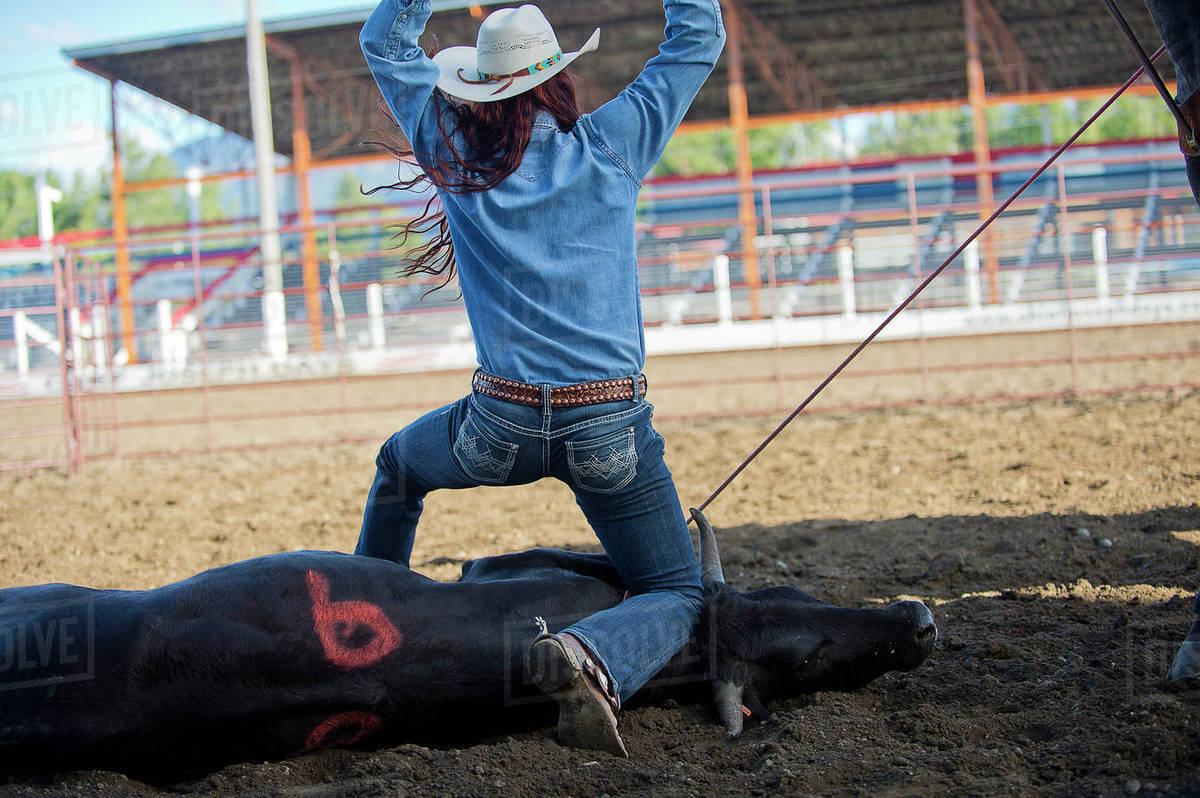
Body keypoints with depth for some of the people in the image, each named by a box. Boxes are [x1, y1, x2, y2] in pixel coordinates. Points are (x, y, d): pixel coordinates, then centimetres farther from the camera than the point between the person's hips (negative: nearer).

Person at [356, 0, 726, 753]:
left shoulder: (455, 154, 3)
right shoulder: (611, 145, -1)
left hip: (501, 428, 2)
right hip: (610, 429, -2)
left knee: (399, 464, 34)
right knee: (677, 595, 7)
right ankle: (589, 657, -26)